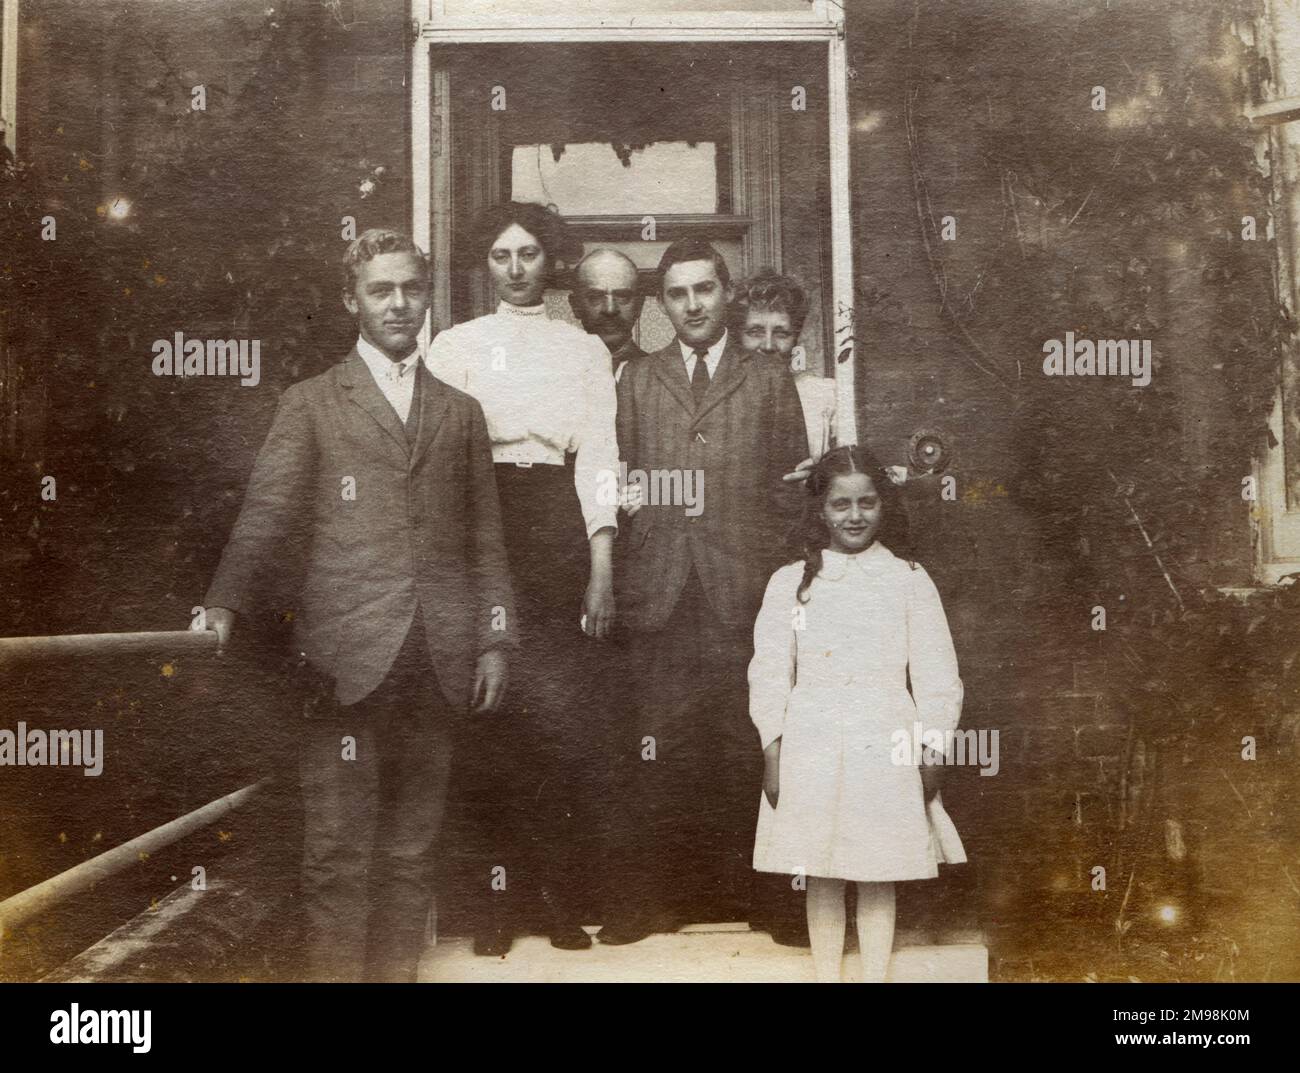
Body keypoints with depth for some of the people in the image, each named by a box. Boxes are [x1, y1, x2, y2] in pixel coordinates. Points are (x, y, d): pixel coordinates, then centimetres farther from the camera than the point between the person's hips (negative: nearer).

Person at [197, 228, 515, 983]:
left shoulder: (460, 411, 17)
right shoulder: (312, 403, 9)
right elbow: (268, 514, -3)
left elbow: (485, 539, 14)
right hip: (346, 655, -2)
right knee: (339, 854, -1)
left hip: (437, 660, 3)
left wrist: (495, 639, 6)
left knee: (411, 853, 8)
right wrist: (225, 604, -19)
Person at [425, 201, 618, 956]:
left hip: (559, 523, 0)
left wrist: (602, 568, -6)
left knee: (564, 718, -5)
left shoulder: (586, 351, 13)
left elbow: (598, 455, 4)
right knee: (491, 720, -3)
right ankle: (502, 899, 8)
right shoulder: (454, 347, 12)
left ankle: (564, 900, 6)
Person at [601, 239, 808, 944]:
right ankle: (658, 891, 8)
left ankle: (738, 887, 13)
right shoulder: (636, 381, 15)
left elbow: (789, 487, 9)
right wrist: (618, 576, 1)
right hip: (657, 589, 1)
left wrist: (777, 576, 0)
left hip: (741, 591, -1)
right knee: (656, 748, 0)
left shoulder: (770, 381, 12)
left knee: (741, 746, 1)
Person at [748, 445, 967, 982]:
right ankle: (826, 978, 19)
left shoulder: (908, 580, 4)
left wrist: (931, 751, -1)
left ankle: (875, 978, 18)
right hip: (811, 744, 1)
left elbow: (935, 675, 4)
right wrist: (772, 750, -2)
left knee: (878, 877, 6)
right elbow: (769, 671, 5)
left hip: (885, 745, 0)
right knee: (821, 877, 7)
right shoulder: (790, 581, 6)